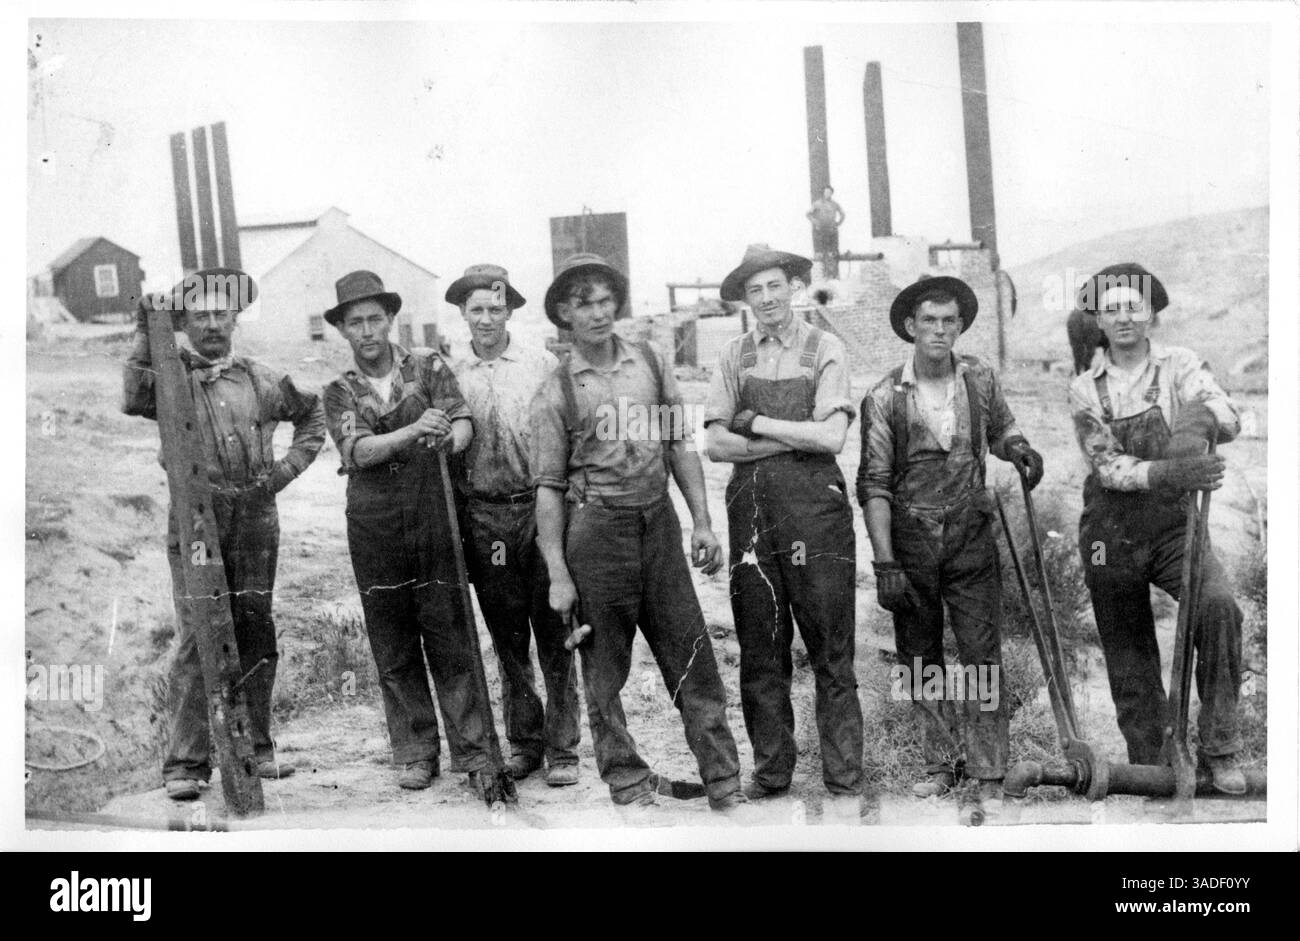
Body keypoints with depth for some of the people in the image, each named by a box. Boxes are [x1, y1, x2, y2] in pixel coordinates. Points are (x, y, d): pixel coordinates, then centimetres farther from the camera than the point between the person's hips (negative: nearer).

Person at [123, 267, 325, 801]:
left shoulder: (261, 380, 12)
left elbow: (313, 415, 26)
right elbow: (134, 401, -19)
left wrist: (289, 466, 13)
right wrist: (145, 337, -21)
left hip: (256, 521, 3)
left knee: (256, 635, 9)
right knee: (197, 638, -6)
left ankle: (255, 747, 21)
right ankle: (185, 762, 0)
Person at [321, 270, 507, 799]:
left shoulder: (427, 367, 5)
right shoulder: (340, 392, 6)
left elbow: (463, 421, -7)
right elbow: (359, 450, -11)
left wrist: (448, 437, -31)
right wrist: (413, 431, -28)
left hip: (433, 521, -1)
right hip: (373, 532, 2)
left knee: (452, 641, -2)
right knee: (393, 651, 7)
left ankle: (475, 754, 4)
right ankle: (416, 754, 18)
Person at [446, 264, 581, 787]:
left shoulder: (543, 366, 2)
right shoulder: (452, 375, 8)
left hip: (540, 509, -2)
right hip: (483, 517, 2)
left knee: (554, 635, 0)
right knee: (507, 637, 10)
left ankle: (562, 749, 10)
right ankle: (524, 742, 22)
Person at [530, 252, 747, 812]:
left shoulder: (651, 364, 5)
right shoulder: (556, 393, -4)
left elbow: (681, 445, 10)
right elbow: (548, 488, -4)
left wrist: (702, 523, 4)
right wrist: (558, 575, -7)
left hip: (659, 522, 3)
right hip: (597, 529, -3)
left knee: (693, 659, 5)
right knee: (604, 671, 7)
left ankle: (724, 784, 13)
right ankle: (627, 783, 22)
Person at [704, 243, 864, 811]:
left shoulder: (824, 349, 3)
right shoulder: (734, 356, 12)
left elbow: (831, 437, -8)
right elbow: (717, 444, 3)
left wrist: (758, 423, -3)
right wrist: (795, 439, -6)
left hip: (815, 504, -3)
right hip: (751, 505, 3)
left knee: (831, 651, -1)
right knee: (759, 649, 7)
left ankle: (844, 780, 7)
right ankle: (770, 772, 19)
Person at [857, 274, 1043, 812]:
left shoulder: (980, 380, 1)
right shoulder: (884, 399, -7)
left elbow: (1001, 429, 20)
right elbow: (874, 485, -8)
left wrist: (1019, 448, -5)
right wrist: (884, 563, -13)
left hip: (970, 538, 1)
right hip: (909, 541, 0)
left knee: (983, 657, -1)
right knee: (919, 661, 9)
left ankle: (989, 775, 8)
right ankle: (942, 762, 24)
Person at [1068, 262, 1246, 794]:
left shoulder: (1179, 367, 0)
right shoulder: (1086, 390, 2)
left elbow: (1228, 419, -17)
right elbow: (1108, 467, -10)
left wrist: (1199, 420, -40)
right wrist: (1168, 473, -28)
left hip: (1174, 524, -1)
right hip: (1111, 534, 2)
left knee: (1218, 606, -29)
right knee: (1129, 666, 7)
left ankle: (1219, 748, -18)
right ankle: (1147, 770, 24)